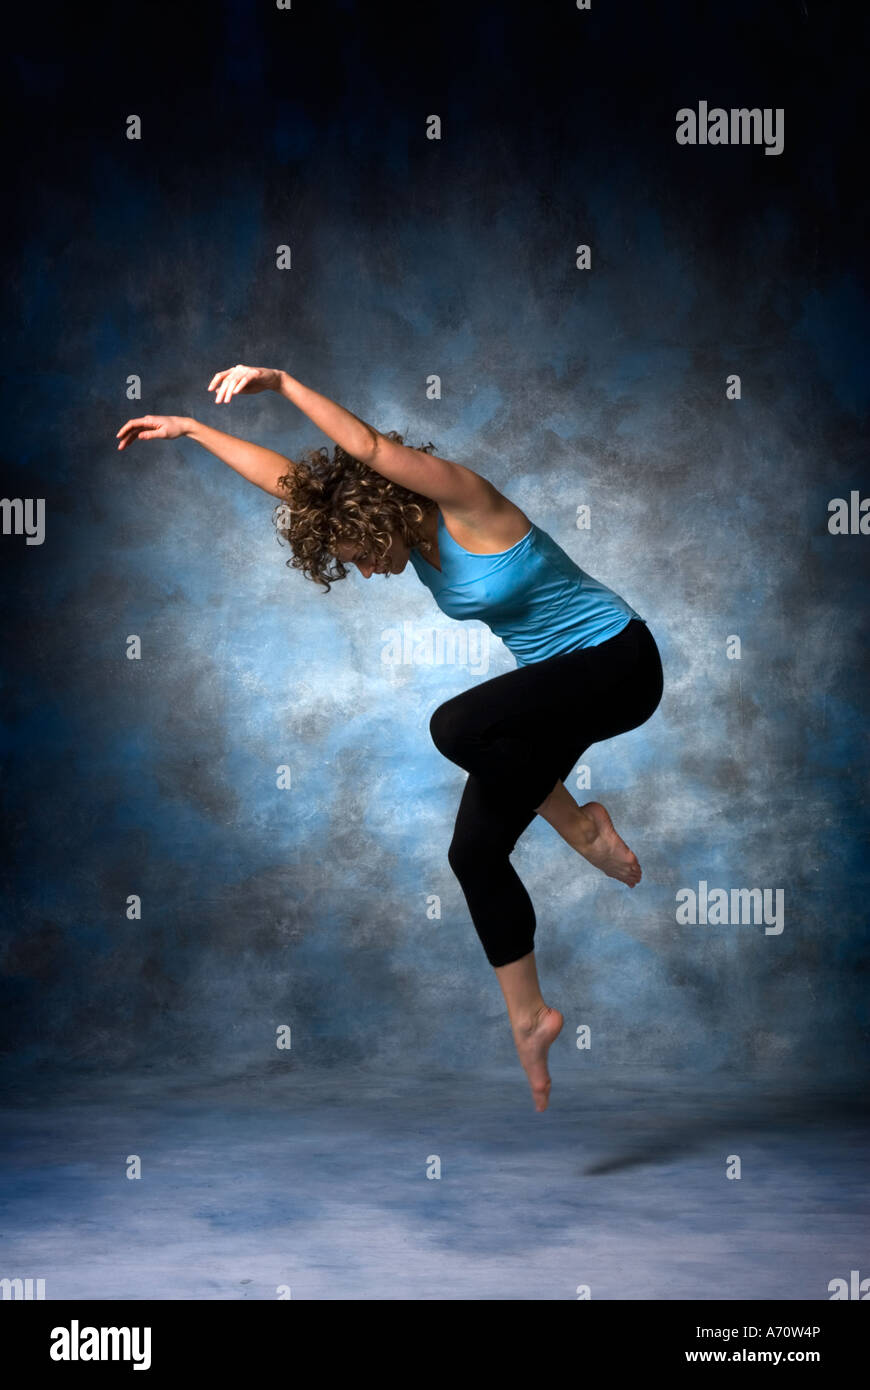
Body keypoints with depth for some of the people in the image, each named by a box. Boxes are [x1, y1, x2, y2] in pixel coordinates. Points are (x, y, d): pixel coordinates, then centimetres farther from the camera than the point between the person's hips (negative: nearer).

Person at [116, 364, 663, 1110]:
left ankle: (583, 829, -9)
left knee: (455, 727, -32)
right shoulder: (414, 535, 2)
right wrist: (191, 429, 6)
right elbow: (287, 478, 6)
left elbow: (371, 447, -36)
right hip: (555, 682, 9)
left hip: (619, 663, -9)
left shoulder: (466, 503, -21)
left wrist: (281, 382, -34)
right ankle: (529, 1017, 13)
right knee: (475, 852, 0)